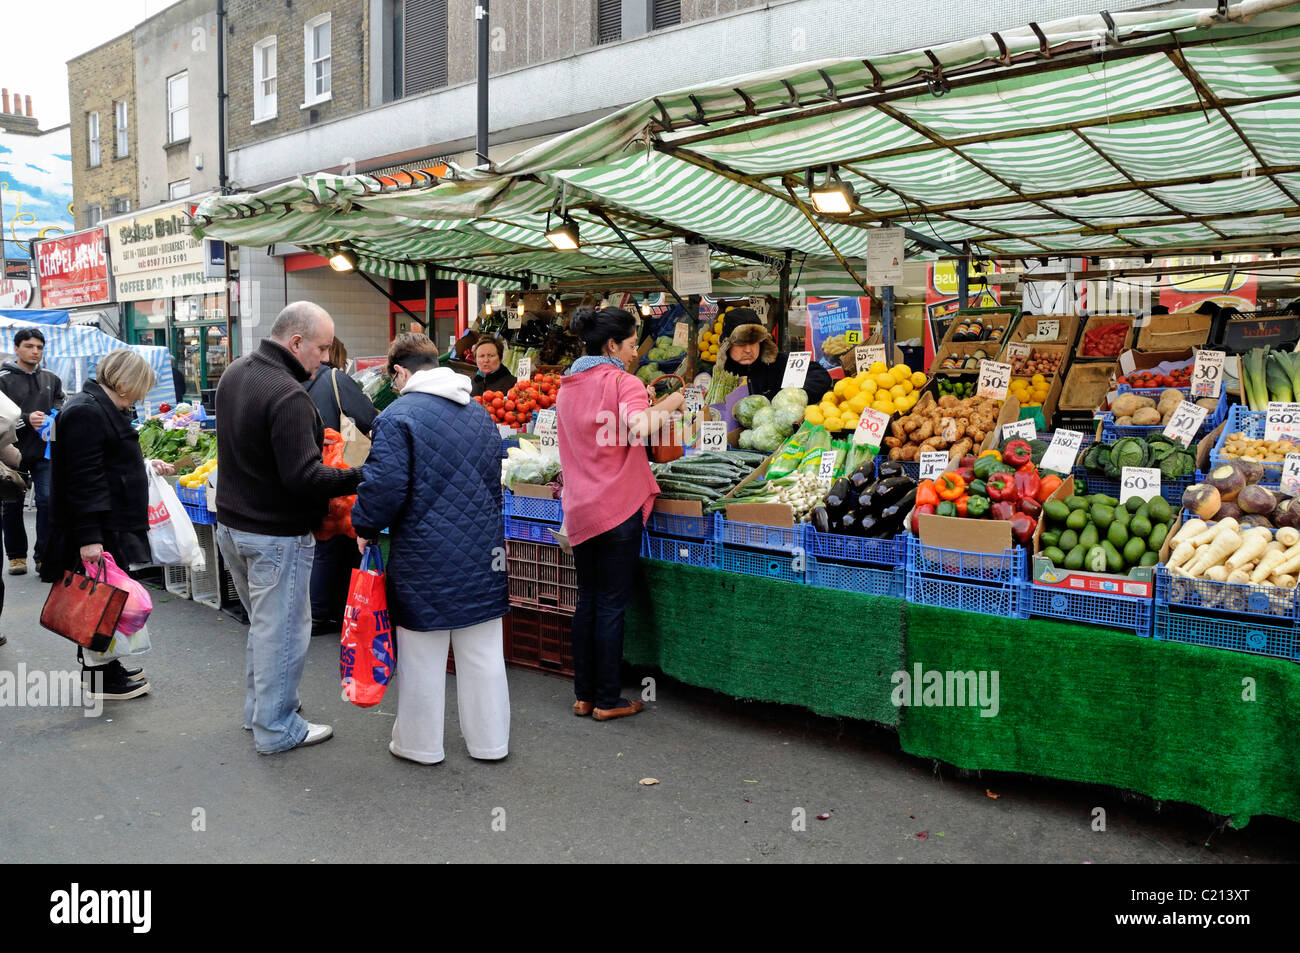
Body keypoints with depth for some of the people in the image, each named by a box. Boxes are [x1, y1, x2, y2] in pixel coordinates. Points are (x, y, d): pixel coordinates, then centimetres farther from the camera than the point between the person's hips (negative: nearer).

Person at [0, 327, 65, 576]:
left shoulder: (51, 379, 12)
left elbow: (60, 410, 8)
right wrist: (26, 420, -22)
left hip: (44, 452, 2)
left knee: (47, 501, -7)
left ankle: (44, 556, 1)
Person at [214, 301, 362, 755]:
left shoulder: (234, 374, 7)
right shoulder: (287, 395, -25)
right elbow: (303, 477, -28)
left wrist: (312, 436, 14)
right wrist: (359, 477, -22)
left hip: (231, 525, 10)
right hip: (276, 534, -10)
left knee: (263, 622, 23)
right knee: (282, 629, 4)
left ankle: (257, 708, 36)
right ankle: (276, 729, 16)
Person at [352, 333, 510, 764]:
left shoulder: (399, 415, -12)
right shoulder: (479, 413, 9)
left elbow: (385, 486, -19)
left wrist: (365, 527, -2)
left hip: (425, 554, -5)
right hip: (483, 552, 6)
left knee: (423, 657, 9)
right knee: (483, 652, 14)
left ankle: (420, 744, 23)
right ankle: (490, 741, 25)